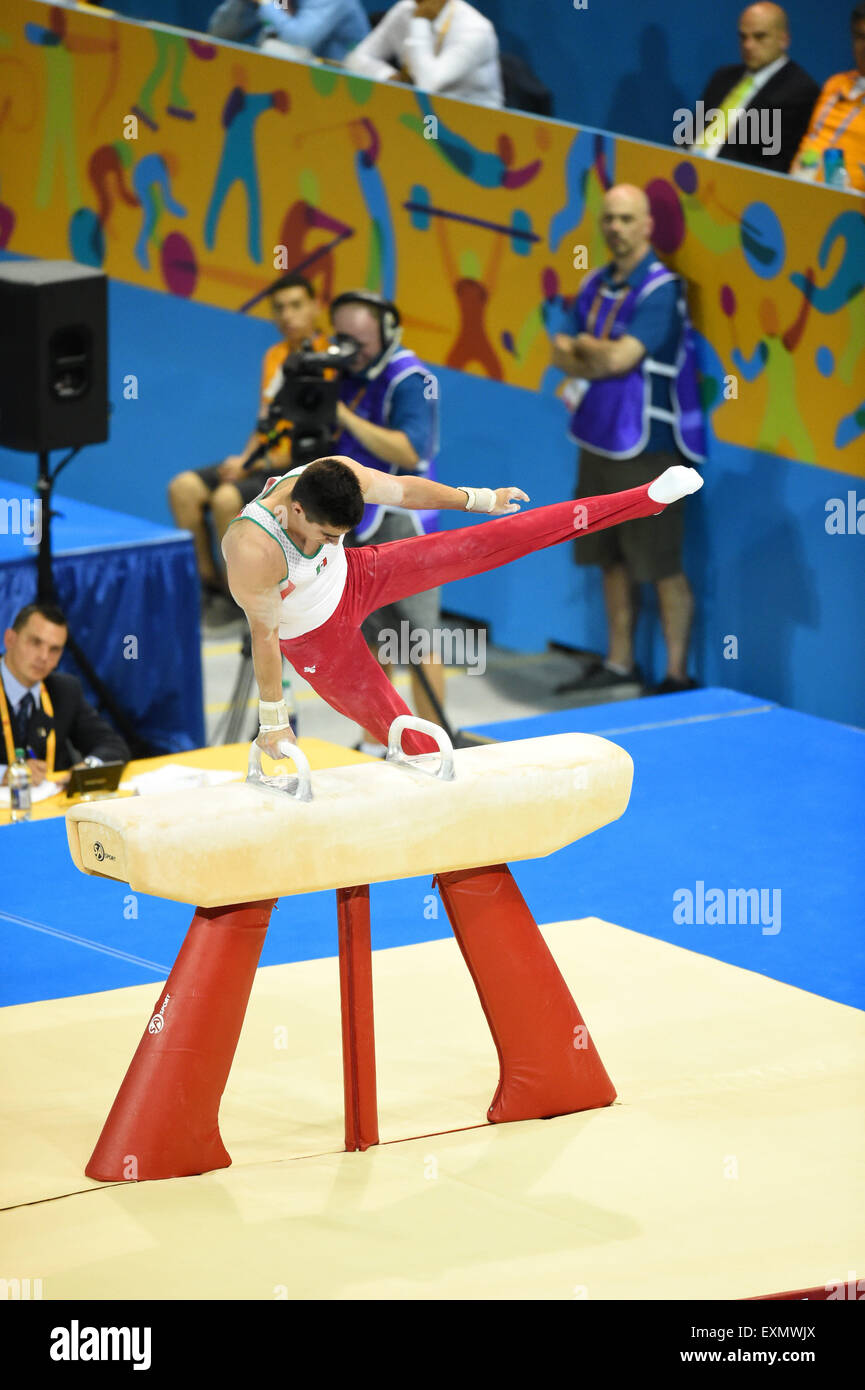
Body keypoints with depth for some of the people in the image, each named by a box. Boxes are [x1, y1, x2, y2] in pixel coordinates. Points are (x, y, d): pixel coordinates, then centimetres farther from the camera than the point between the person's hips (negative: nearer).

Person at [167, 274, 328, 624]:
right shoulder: (275, 356, 15)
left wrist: (262, 462, -18)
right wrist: (246, 460, 1)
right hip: (266, 462, 8)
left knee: (227, 498, -29)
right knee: (183, 487, -8)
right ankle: (209, 584, 0)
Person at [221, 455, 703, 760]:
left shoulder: (337, 474, -24)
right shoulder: (252, 551, -40)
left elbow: (404, 491, -5)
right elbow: (264, 636, -28)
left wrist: (479, 499, 10)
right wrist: (274, 720, -18)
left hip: (354, 576, 5)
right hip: (316, 641, -4)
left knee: (485, 545, -2)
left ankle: (648, 498, -4)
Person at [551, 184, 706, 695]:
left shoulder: (661, 289, -13)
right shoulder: (596, 285, 10)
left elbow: (621, 356, -20)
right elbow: (563, 354, 9)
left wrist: (581, 346, -1)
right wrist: (598, 360, -11)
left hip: (648, 446, -8)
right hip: (600, 438, 8)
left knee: (663, 566, -4)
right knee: (612, 558, 15)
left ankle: (678, 674, 1)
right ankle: (620, 662, 25)